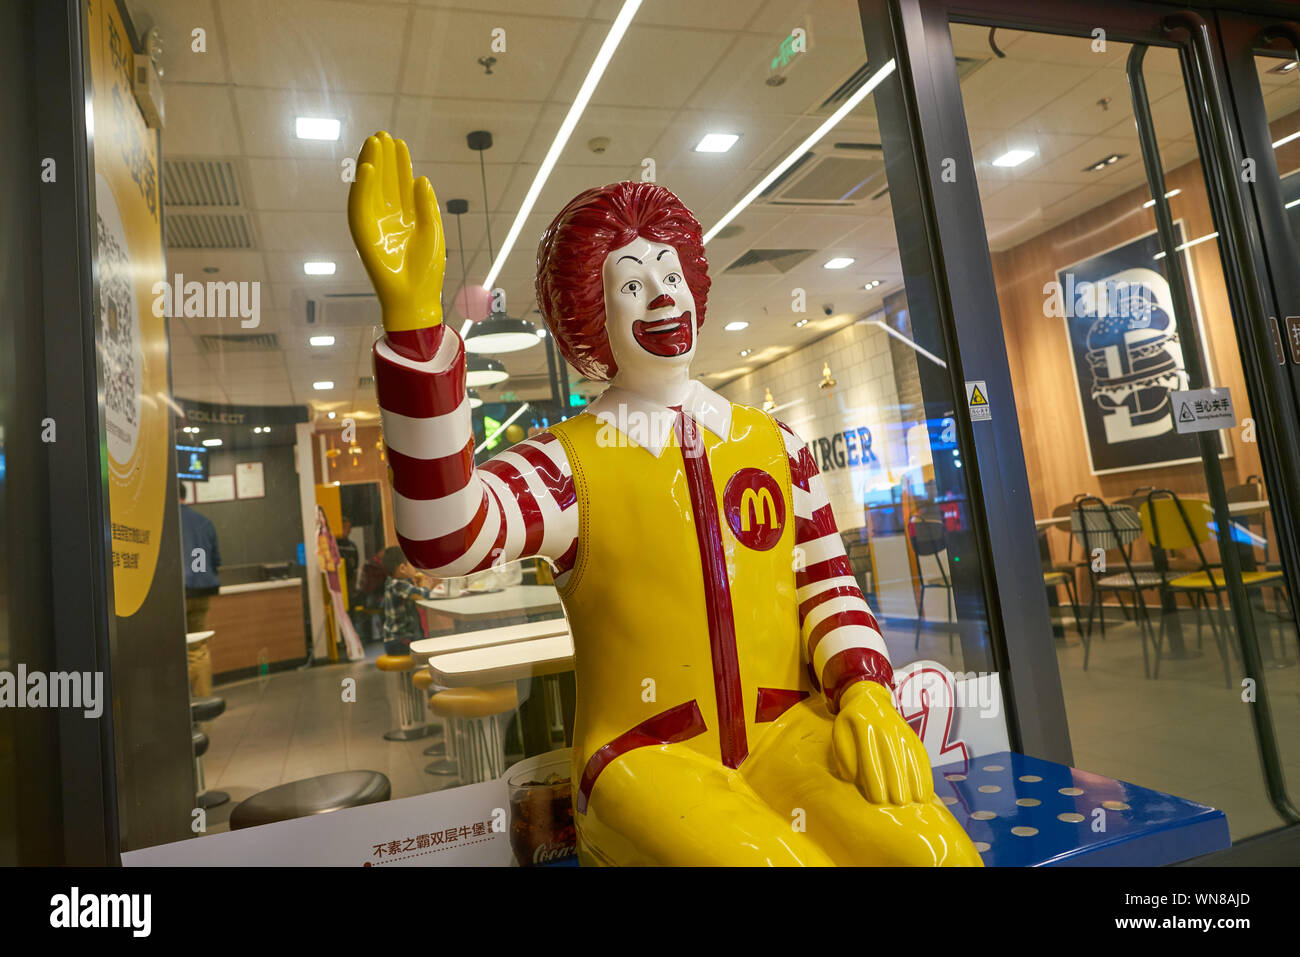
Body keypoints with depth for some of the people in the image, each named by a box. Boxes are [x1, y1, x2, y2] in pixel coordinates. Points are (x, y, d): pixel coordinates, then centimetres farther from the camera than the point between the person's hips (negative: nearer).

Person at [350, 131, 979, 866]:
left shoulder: (775, 443, 10)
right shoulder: (566, 462, -2)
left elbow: (829, 584, 11)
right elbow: (444, 535, -22)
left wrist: (867, 694, -8)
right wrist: (413, 310, -30)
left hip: (786, 733, 3)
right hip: (648, 756, -2)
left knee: (933, 851, -22)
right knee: (768, 855, -30)